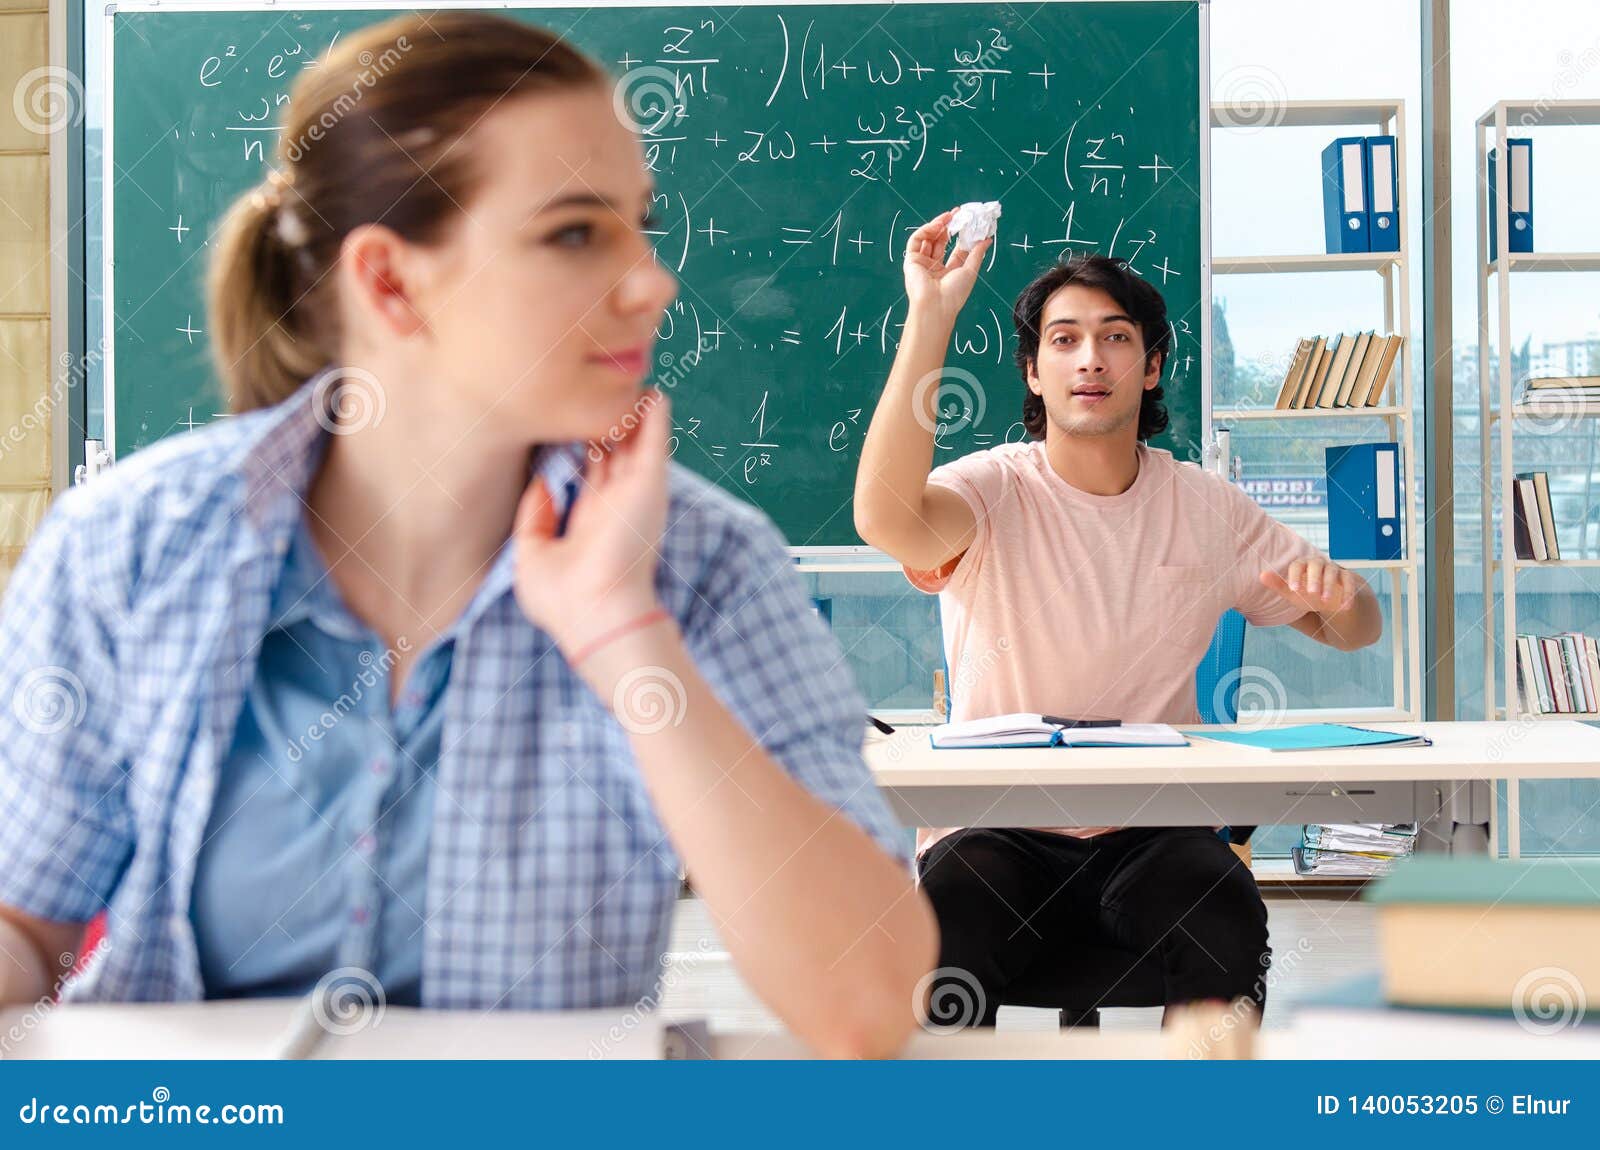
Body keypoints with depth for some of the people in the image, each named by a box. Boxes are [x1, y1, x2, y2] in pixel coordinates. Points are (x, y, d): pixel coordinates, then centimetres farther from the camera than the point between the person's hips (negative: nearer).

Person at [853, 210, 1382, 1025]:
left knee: (1227, 930, -30)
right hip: (997, 829, -2)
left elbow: (1355, 630, 17)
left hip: (1154, 832, 2)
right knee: (939, 957, -33)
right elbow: (886, 515, -28)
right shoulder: (992, 492, -3)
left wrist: (1336, 594, -9)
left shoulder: (1205, 509, 9)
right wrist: (929, 316, -28)